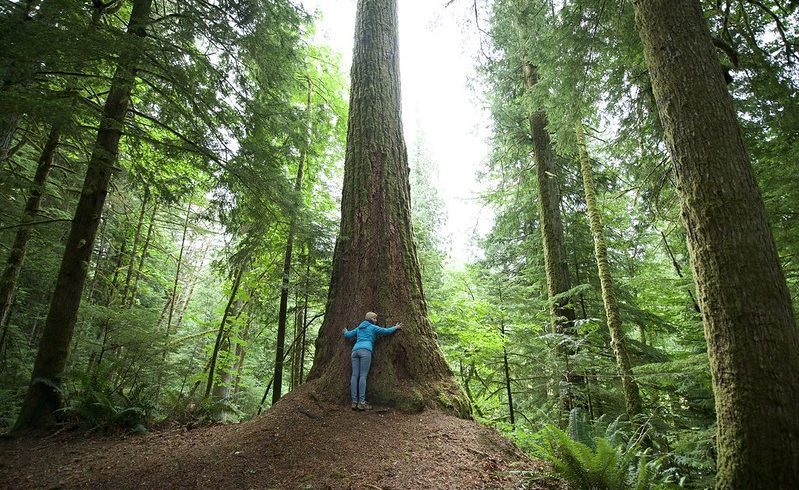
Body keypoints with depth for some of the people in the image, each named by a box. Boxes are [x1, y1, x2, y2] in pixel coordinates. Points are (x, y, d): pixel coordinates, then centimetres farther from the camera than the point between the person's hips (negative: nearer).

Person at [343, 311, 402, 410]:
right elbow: (386, 331, 9)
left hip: (355, 350, 6)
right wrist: (396, 327, 25)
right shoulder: (373, 327, 13)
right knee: (363, 376, -11)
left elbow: (347, 335, 33)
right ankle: (362, 402, -16)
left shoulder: (358, 328, 30)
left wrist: (345, 331, 56)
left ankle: (354, 402, -6)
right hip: (365, 350, -6)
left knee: (355, 376, -2)